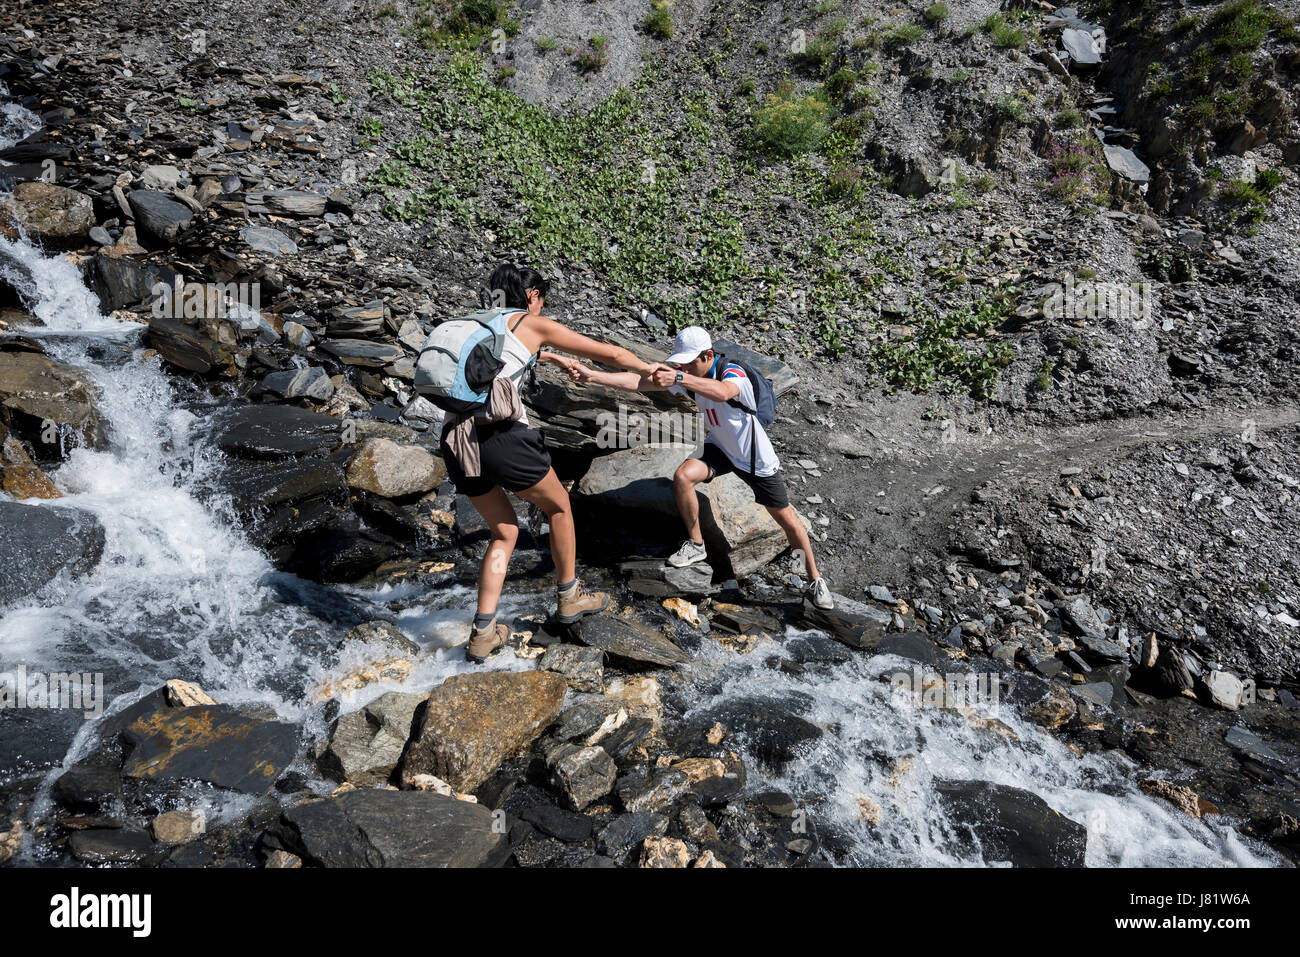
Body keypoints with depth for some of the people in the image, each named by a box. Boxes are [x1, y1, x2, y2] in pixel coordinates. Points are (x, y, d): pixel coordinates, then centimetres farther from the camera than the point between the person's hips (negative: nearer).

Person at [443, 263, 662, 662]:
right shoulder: (534, 324, 8)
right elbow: (609, 353, 13)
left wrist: (550, 357, 59)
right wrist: (647, 368, 30)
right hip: (499, 432, -7)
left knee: (504, 531, 21)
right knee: (558, 507, 19)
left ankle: (483, 633, 15)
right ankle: (568, 597, 33)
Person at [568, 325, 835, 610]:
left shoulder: (732, 372, -29)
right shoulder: (687, 374, -12)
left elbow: (722, 392, -54)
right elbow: (640, 381, -20)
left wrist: (680, 379, -67)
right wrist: (592, 375, -30)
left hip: (758, 459, -5)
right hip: (721, 449, 5)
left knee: (786, 519, 0)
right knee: (683, 476, -21)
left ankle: (815, 578, 20)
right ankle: (695, 545, 0)